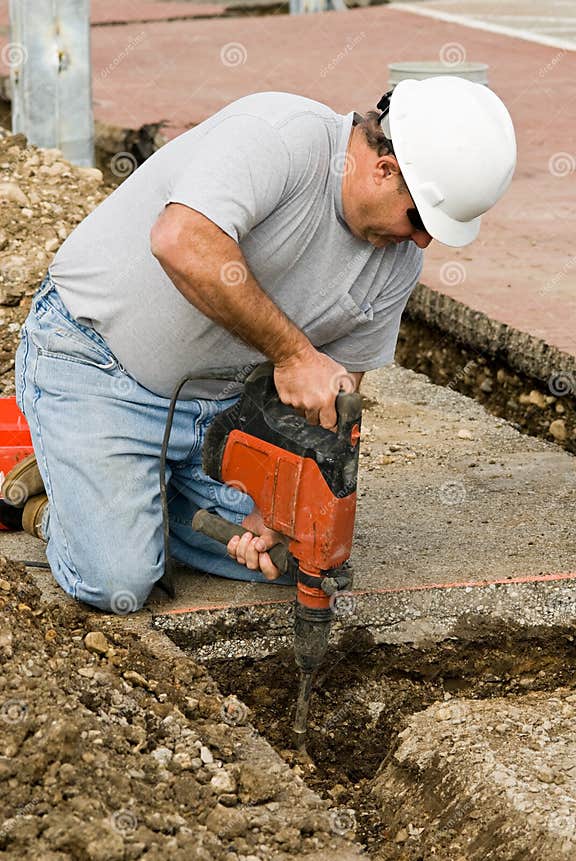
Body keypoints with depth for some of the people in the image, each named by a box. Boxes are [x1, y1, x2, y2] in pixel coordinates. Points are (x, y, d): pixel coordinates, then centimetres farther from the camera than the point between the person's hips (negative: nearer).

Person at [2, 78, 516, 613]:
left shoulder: (398, 263, -3)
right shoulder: (285, 134, -26)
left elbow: (333, 397, 3)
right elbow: (181, 242, -43)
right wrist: (293, 352, -36)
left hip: (221, 399, 7)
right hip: (94, 364, -7)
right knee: (116, 584, -16)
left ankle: (139, 490, 20)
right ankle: (54, 499, 16)